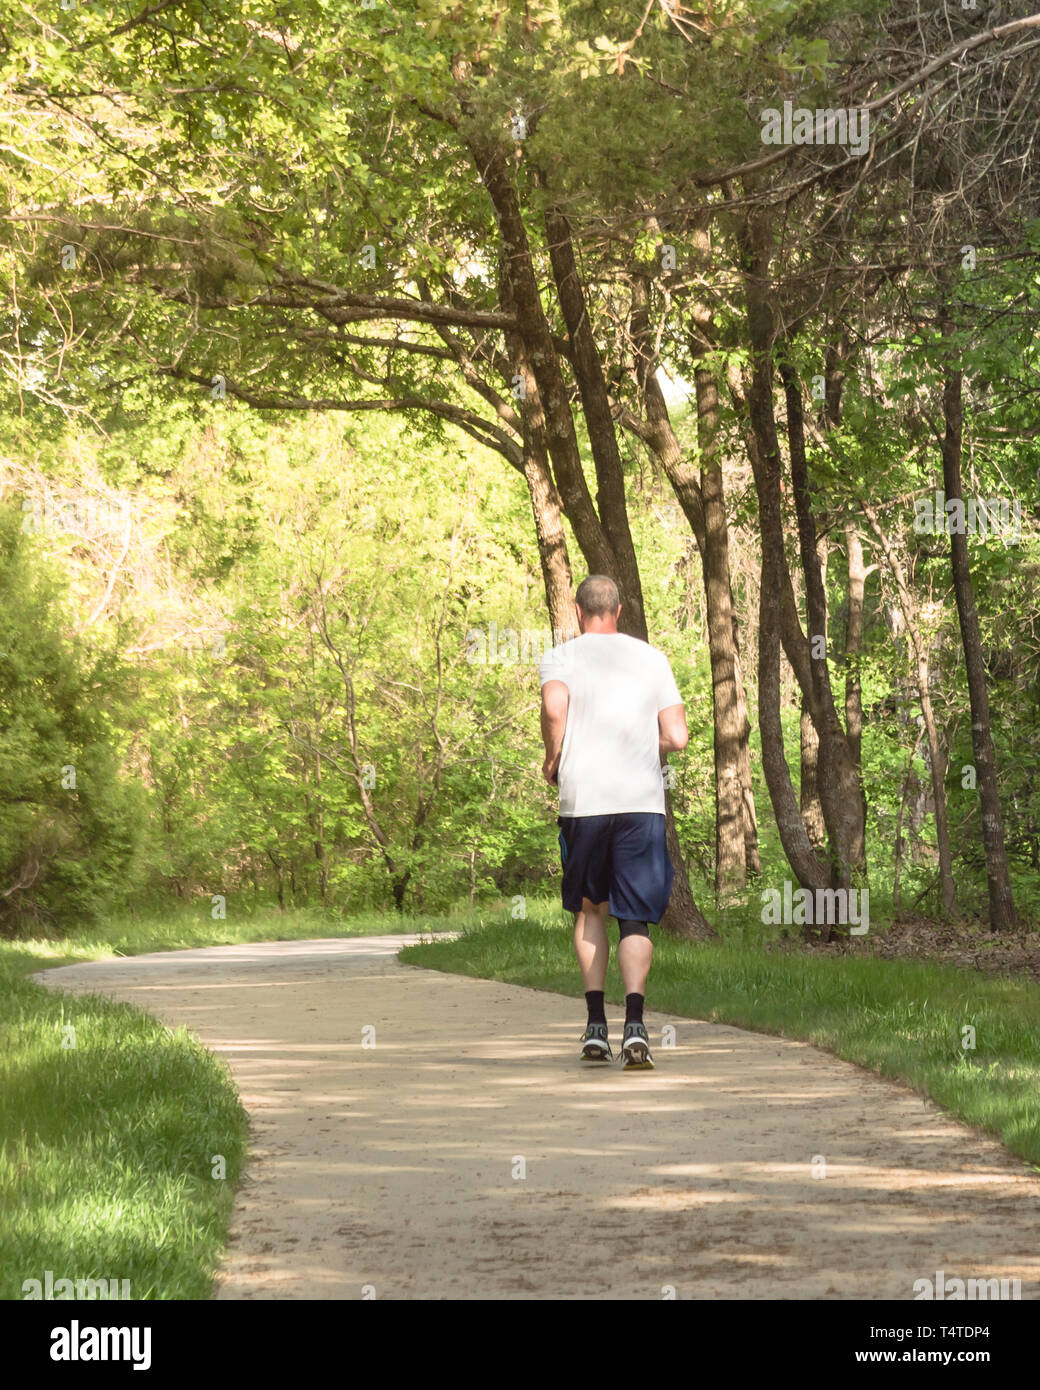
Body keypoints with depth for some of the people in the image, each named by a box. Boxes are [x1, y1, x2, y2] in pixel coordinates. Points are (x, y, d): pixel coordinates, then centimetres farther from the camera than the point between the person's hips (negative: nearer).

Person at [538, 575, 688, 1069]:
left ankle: (596, 1026, 9)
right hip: (642, 801, 0)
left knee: (589, 910, 17)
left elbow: (555, 704, -17)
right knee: (635, 918, 1)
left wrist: (552, 759, -1)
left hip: (582, 801, 0)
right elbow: (677, 737, 4)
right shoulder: (651, 658, 11)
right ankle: (634, 1024, -18)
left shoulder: (560, 658, 6)